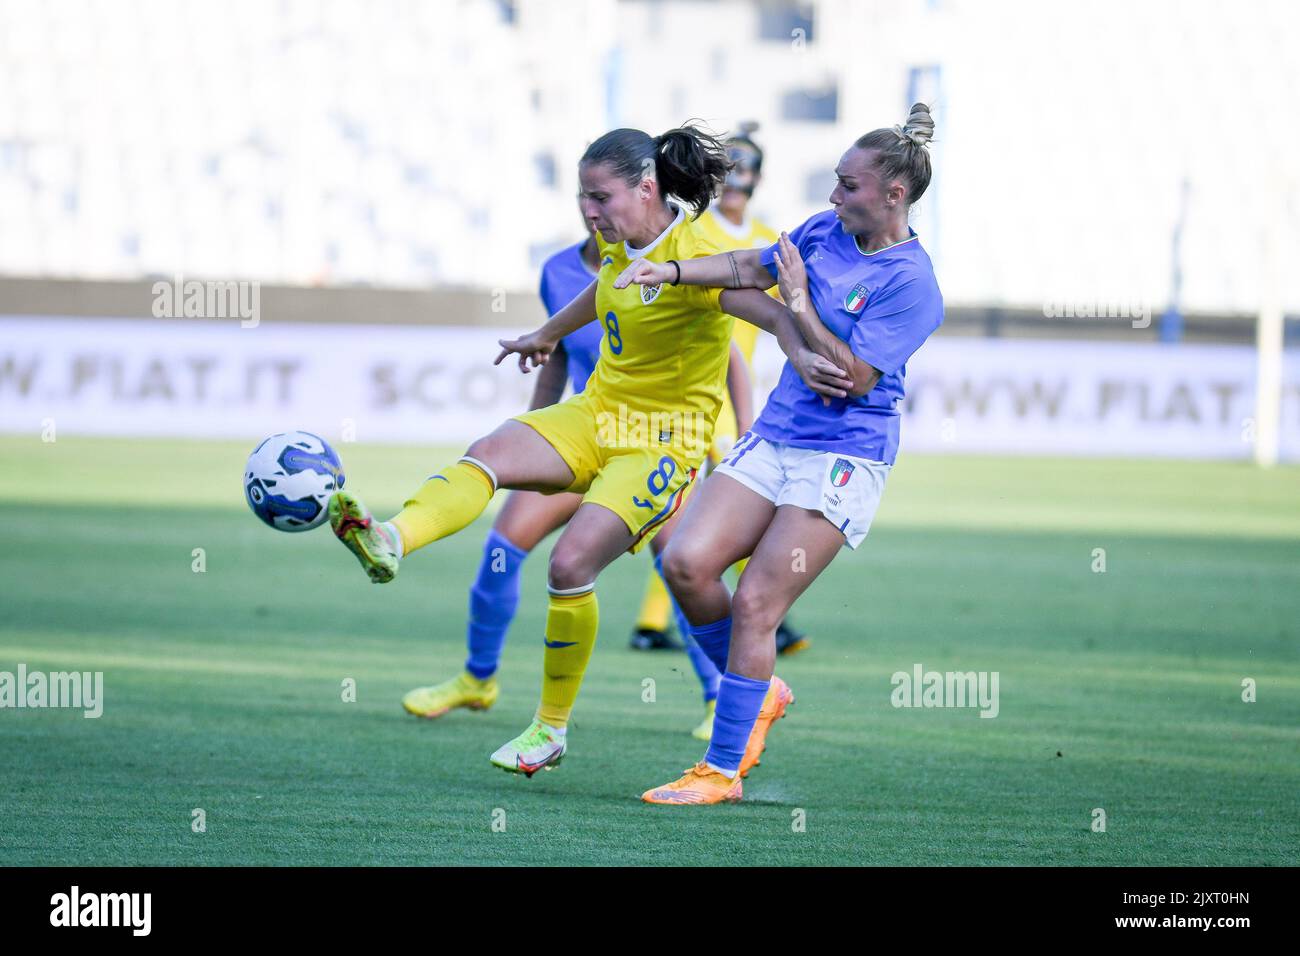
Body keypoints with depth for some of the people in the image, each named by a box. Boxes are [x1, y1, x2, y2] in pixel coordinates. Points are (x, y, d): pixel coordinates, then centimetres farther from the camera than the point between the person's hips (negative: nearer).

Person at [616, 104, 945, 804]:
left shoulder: (911, 285, -14)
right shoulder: (825, 231, 7)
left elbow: (854, 377, -18)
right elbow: (753, 268, 24)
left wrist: (798, 302, -14)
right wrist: (670, 270, 14)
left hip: (843, 457, -7)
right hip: (772, 438, 7)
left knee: (753, 607, -11)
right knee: (686, 563, -8)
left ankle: (723, 771, -1)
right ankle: (757, 691, 16)